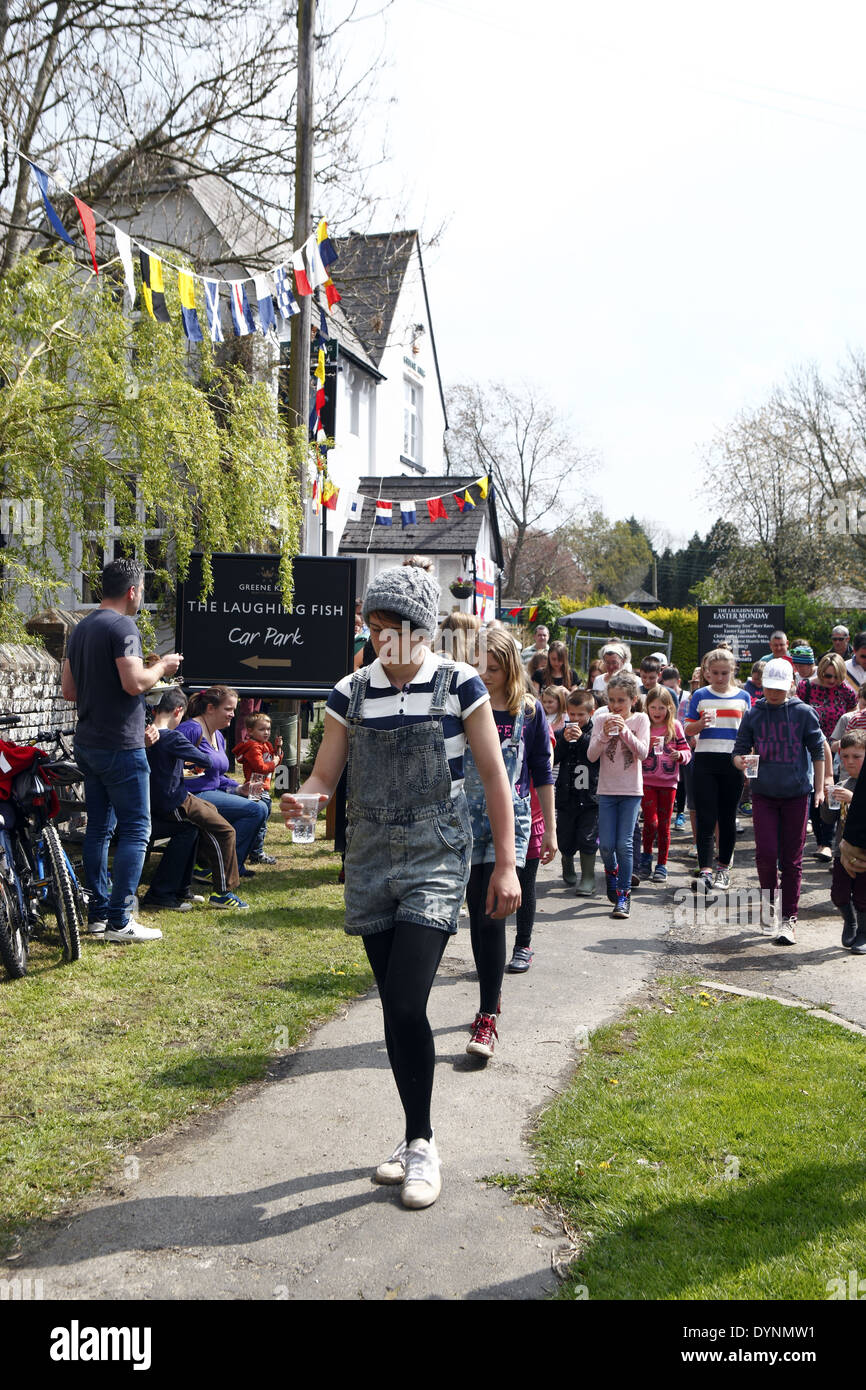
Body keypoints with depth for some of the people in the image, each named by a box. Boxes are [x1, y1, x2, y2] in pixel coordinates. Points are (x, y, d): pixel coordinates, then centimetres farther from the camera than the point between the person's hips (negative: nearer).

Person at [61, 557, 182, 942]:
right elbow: (134, 682, -24)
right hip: (120, 746, -9)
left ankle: (97, 914, 18)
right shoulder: (122, 626, -14)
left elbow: (68, 689, 17)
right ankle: (119, 921, -5)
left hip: (87, 744, 9)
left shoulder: (81, 628, 13)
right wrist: (161, 667, -7)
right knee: (136, 830, -4)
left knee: (99, 827, 13)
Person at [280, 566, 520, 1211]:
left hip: (435, 860, -4)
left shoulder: (459, 685, -5)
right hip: (371, 860, 4)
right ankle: (417, 1137, 28)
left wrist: (506, 865, -5)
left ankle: (421, 1144, 7)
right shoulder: (351, 692, 4)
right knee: (395, 1009, 10)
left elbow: (494, 776, -2)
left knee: (406, 1006, -13)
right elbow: (325, 776, 4)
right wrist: (301, 800, -20)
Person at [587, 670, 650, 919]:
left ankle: (624, 894, 2)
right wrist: (604, 734, -22)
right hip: (607, 789, 2)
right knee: (606, 844, 1)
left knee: (624, 843, -8)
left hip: (631, 790, -2)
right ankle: (612, 872, 33)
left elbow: (643, 753, -13)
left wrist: (625, 731, -24)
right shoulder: (601, 719, 0)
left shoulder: (640, 720, -2)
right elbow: (591, 756, -6)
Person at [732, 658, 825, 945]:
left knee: (791, 858, 3)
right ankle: (769, 903, 19)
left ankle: (788, 918, 12)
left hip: (796, 794, -1)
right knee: (765, 854, -6)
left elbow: (818, 751, 7)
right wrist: (740, 761, -16)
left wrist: (819, 788, 5)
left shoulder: (804, 713, 1)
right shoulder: (753, 715, 4)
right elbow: (740, 748, 7)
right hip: (763, 794, 1)